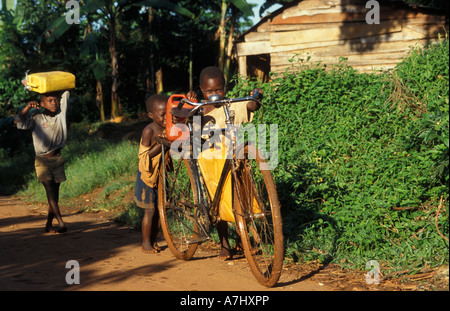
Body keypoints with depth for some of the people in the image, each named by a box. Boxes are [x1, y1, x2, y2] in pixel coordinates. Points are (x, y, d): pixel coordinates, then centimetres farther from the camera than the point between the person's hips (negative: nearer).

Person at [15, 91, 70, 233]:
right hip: (42, 160, -4)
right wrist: (28, 107, -28)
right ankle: (61, 223, -20)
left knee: (55, 193, 6)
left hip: (57, 159, 4)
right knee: (50, 190, -14)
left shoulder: (61, 112, 4)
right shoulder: (36, 117, -6)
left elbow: (66, 93, 9)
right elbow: (19, 122, -19)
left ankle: (48, 225, 15)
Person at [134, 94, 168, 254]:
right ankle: (146, 243, 11)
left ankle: (153, 241, 23)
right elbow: (145, 156, -19)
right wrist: (161, 143, -28)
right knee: (150, 210, -2)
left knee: (160, 209, 9)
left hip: (162, 173, 6)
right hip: (148, 174, -6)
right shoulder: (149, 131, -18)